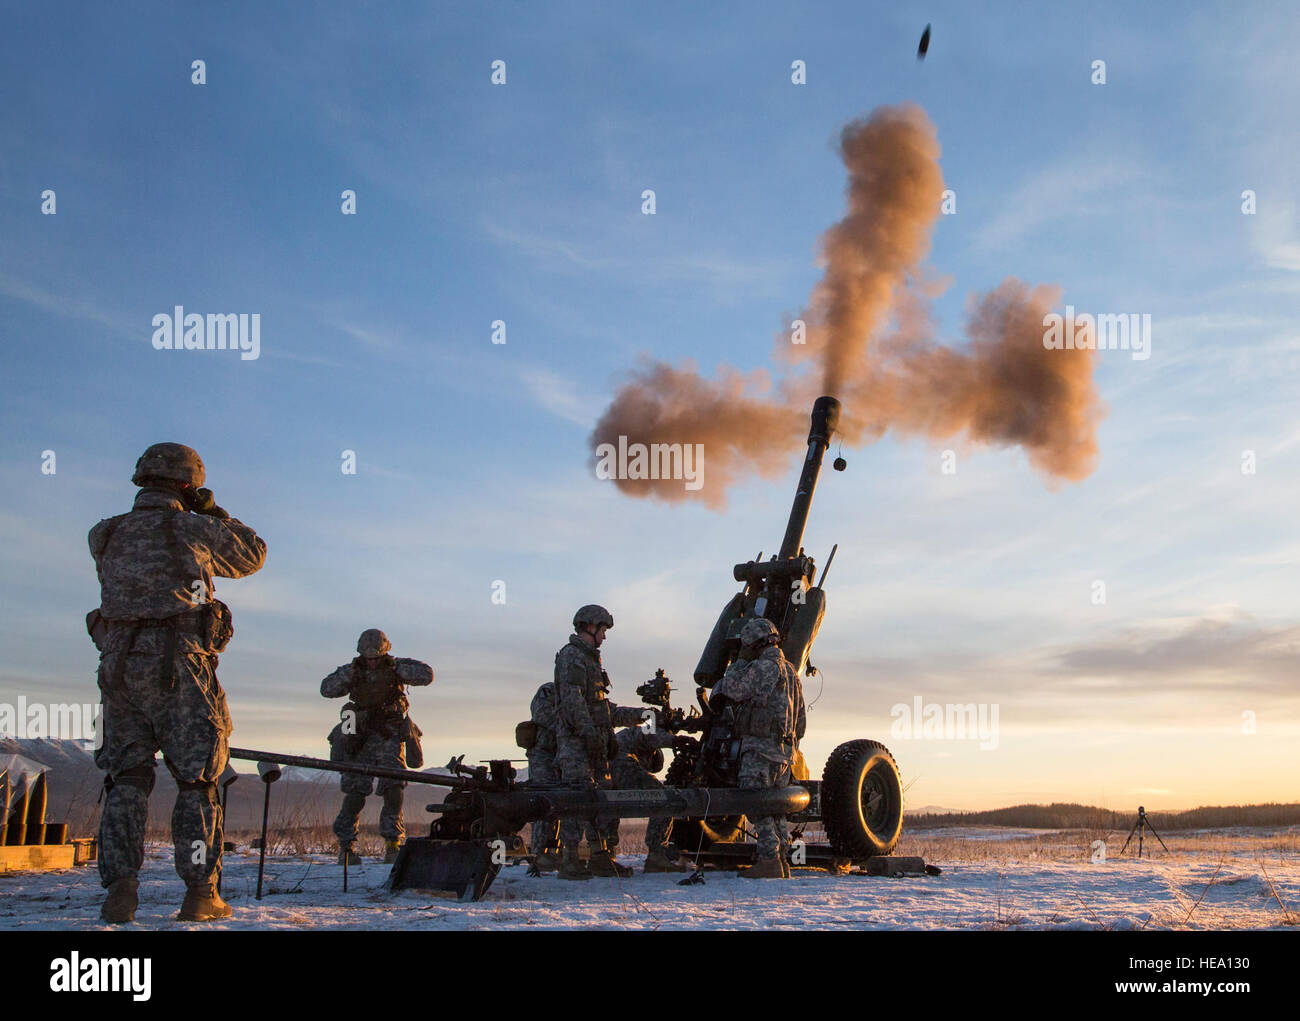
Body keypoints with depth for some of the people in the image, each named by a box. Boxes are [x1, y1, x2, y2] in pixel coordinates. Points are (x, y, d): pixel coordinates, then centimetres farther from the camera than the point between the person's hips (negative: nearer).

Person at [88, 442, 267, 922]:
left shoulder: (107, 536, 10)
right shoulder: (195, 529, 0)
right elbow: (252, 555, 15)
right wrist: (214, 515, 23)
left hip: (119, 668, 4)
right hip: (180, 669, -3)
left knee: (126, 780, 10)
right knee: (197, 783, 5)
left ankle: (120, 888, 1)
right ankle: (201, 892, 2)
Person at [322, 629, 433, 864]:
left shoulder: (395, 667, 2)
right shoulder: (354, 671, 5)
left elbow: (427, 675, -8)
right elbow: (327, 689, -3)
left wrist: (397, 668, -15)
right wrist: (348, 673, -16)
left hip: (390, 738, 0)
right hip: (361, 738, 1)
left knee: (394, 789, -12)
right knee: (355, 793, -3)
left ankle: (393, 844, -4)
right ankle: (345, 846, 8)